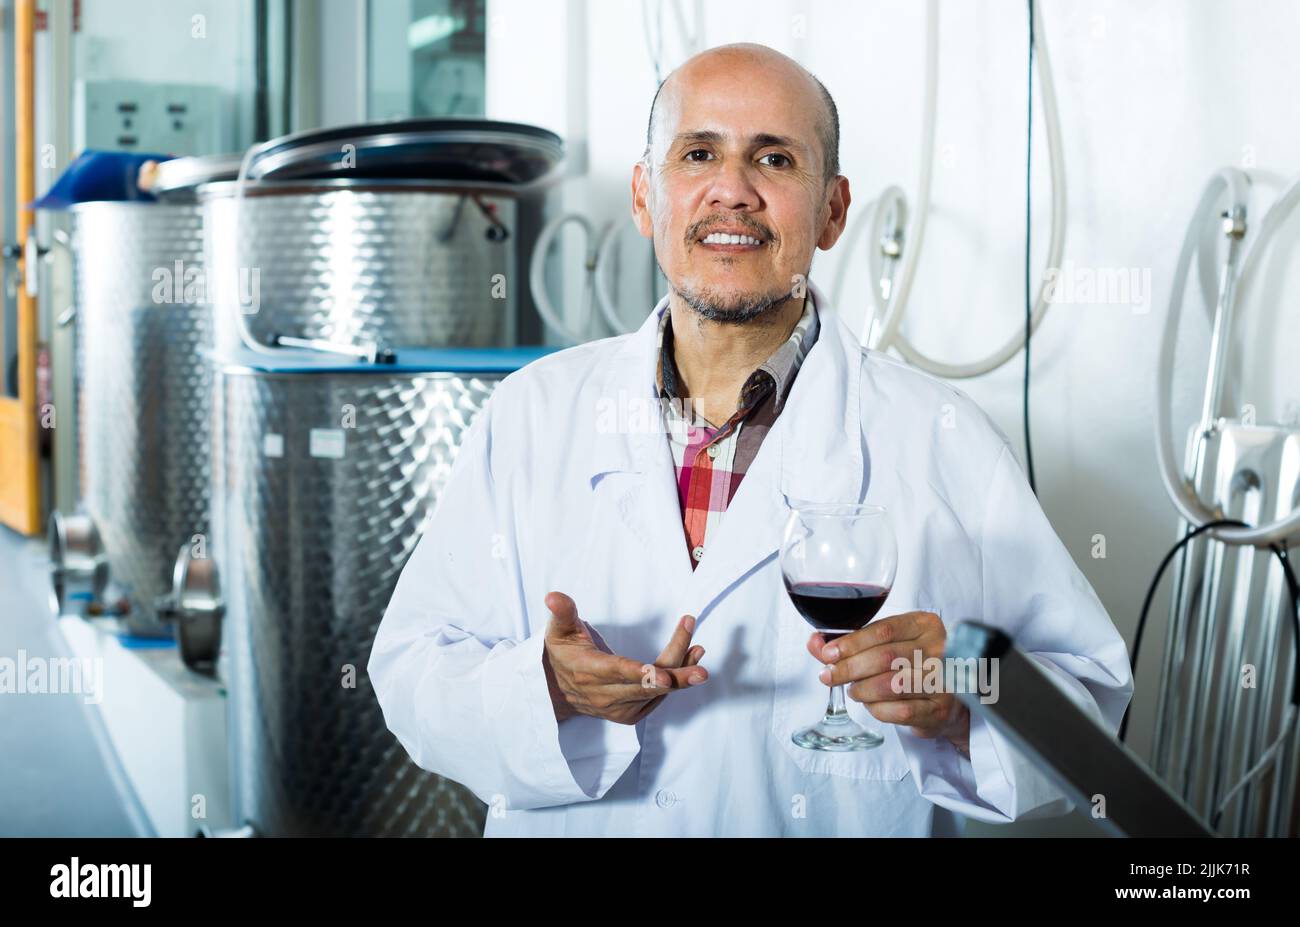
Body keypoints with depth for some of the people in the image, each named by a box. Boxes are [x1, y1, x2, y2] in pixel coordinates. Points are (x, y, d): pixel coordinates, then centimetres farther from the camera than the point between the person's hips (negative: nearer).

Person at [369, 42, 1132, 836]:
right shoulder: (536, 411, 3)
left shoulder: (942, 442, -2)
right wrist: (547, 689, -16)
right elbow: (411, 667, 2)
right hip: (571, 825, 1)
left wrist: (961, 704, -19)